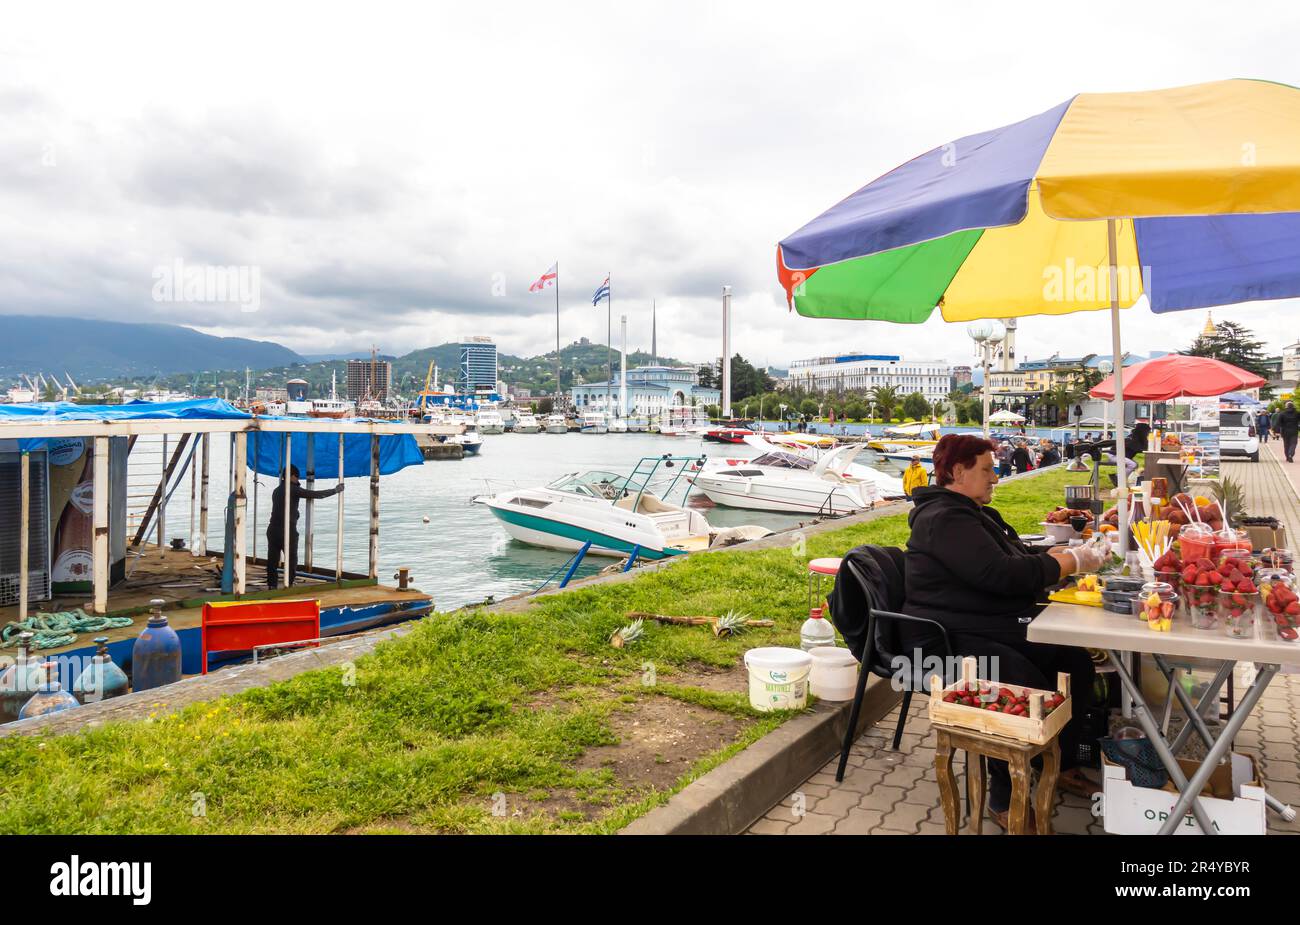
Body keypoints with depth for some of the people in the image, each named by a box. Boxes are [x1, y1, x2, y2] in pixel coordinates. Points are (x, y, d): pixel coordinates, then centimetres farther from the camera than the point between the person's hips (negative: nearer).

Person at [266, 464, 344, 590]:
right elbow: (316, 495, -10)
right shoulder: (293, 489, -7)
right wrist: (335, 490, -2)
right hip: (288, 530, -7)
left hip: (273, 529, 7)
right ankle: (288, 587, -3)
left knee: (272, 561, 8)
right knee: (291, 561, 1)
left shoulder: (276, 491, 16)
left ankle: (271, 587, 9)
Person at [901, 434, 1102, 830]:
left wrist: (1067, 552, 7)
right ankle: (1004, 801, -11)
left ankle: (1063, 765, 18)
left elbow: (1019, 554, 24)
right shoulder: (944, 519, -17)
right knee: (1028, 690, -29)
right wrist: (1074, 563, -14)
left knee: (1075, 660, 1)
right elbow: (1004, 574, -25)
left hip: (995, 627, 11)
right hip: (953, 642, -11)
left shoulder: (972, 513, 18)